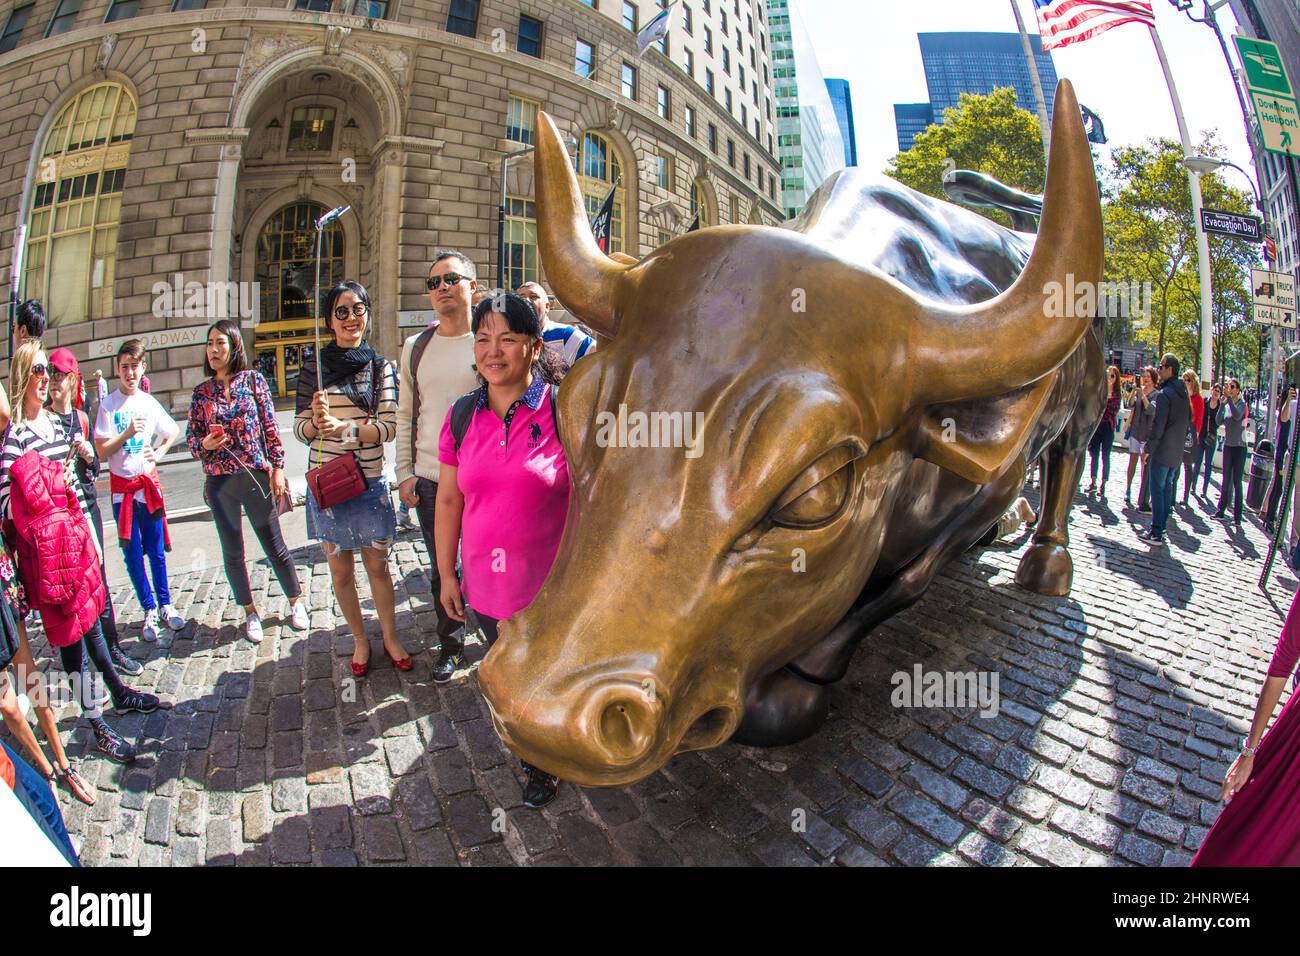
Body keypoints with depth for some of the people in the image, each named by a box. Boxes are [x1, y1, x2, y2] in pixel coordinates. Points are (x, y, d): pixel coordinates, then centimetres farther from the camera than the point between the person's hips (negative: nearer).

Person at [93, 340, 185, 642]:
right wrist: (128, 433, -21)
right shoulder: (108, 404, -5)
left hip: (149, 481, 2)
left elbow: (174, 431, 20)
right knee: (132, 553, 4)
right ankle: (149, 610, 14)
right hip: (122, 484, -2)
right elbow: (101, 450, -8)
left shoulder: (149, 402, 3)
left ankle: (165, 604, 19)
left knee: (156, 549, 9)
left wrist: (158, 453, 6)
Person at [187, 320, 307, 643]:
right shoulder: (201, 392, 5)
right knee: (232, 552, 11)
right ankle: (250, 612, 27)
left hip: (255, 475, -3)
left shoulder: (253, 379, -1)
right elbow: (191, 436, 9)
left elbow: (270, 427, -1)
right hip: (219, 482, 3)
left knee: (274, 546, 5)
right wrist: (204, 443, -14)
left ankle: (296, 602, 24)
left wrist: (277, 468, -5)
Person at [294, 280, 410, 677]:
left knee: (377, 565, 10)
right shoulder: (313, 366, 2)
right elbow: (300, 427, 4)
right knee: (341, 570, 11)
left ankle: (390, 637, 29)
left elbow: (389, 427, -8)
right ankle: (360, 640, 31)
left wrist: (346, 427, -24)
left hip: (369, 482, -1)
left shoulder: (381, 366, 0)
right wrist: (316, 420, -18)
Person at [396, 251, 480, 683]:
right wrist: (404, 472, 7)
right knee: (441, 570, 14)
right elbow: (406, 415, 13)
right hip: (430, 479, 4)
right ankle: (450, 645, 33)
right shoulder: (415, 347, 8)